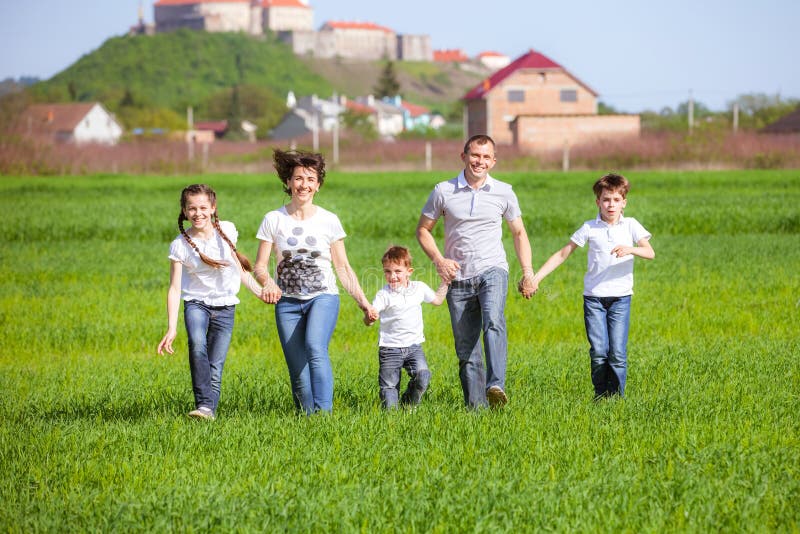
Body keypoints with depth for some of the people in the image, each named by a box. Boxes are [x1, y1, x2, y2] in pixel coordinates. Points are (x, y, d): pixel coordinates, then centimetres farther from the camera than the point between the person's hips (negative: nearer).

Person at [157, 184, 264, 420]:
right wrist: (172, 328, -17)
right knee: (197, 346, -29)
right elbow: (174, 288, -10)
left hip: (225, 306, 2)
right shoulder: (180, 245, -9)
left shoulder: (227, 230, -2)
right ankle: (203, 404, -27)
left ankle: (209, 409, 2)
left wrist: (260, 291, 9)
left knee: (216, 367, -5)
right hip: (196, 303, -2)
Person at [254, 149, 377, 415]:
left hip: (323, 296, -2)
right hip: (288, 302, 2)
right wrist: (268, 282, -20)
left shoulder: (329, 221, 4)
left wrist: (363, 301, 3)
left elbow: (343, 268, 10)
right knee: (298, 372, -3)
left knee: (315, 347, -29)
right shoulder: (274, 220, 4)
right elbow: (260, 266, 3)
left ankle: (324, 412, -38)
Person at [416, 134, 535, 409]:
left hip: (492, 270, -2)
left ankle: (496, 386, -43)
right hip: (458, 278, 2)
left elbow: (519, 233, 16)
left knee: (493, 321, -30)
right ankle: (475, 405, 10)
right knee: (466, 350, 2)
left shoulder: (504, 192, 5)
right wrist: (439, 260, -6)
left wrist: (528, 273, 5)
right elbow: (423, 229, 10)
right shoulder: (443, 191, 2)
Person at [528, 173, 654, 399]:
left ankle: (617, 397, 3)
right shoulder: (590, 228, 5)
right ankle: (600, 397, 5)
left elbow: (650, 253, -6)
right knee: (598, 351, -6)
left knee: (617, 353, -8)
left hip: (620, 297, 0)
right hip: (593, 297, 0)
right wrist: (536, 278, 1)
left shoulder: (630, 225, 5)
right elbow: (563, 254, 7)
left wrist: (631, 249, -28)